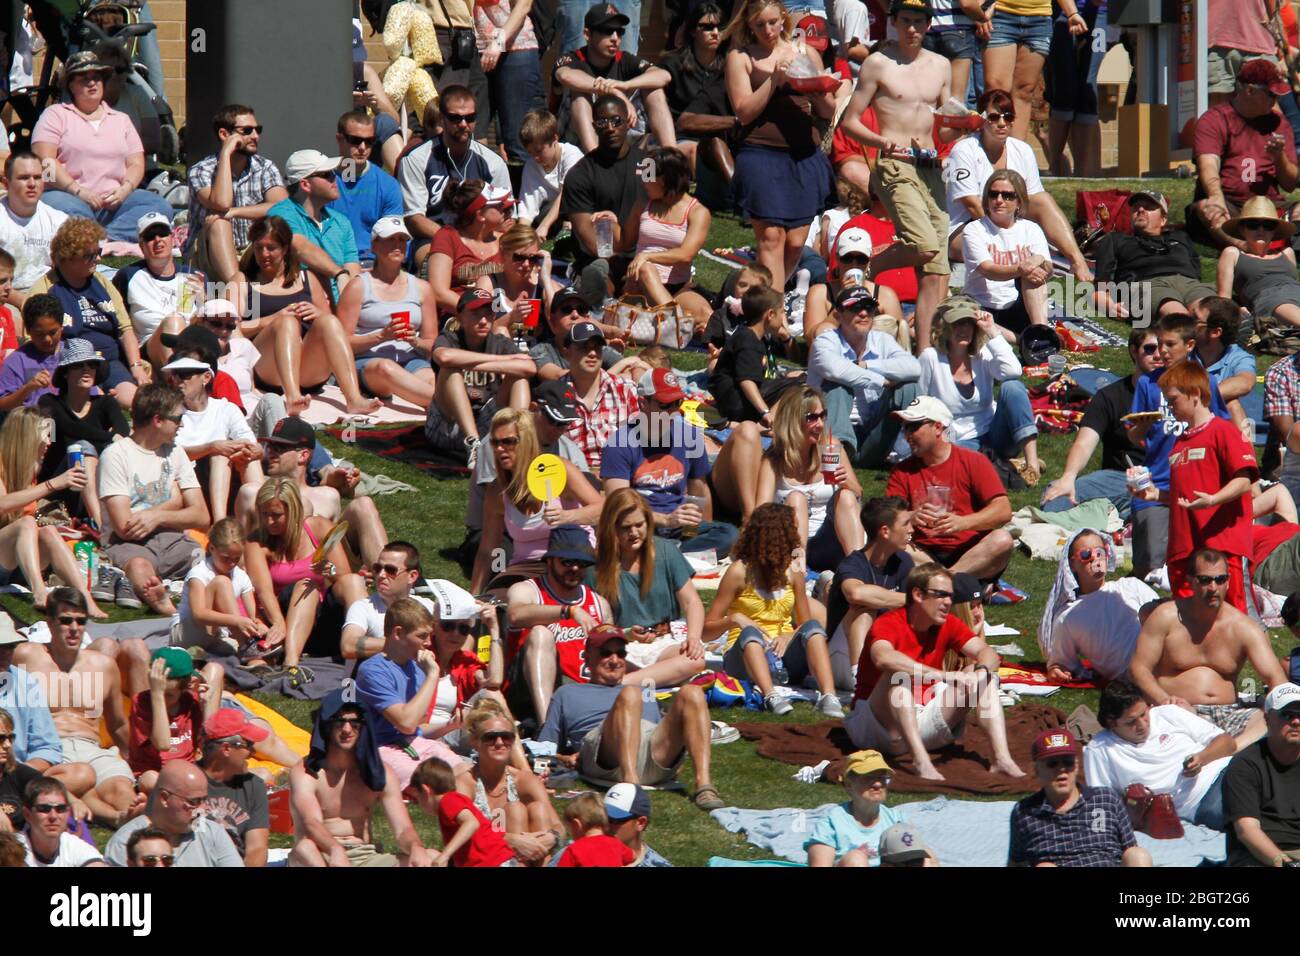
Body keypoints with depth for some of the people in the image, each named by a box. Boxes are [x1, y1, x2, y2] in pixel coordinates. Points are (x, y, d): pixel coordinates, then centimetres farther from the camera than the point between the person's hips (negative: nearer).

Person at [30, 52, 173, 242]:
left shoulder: (121, 120, 25)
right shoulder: (55, 115, 12)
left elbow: (136, 164, 16)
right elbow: (45, 160, -2)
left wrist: (125, 189, -7)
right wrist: (77, 191, -14)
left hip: (114, 202, 4)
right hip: (70, 196, -4)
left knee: (159, 206, -25)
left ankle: (110, 237, -44)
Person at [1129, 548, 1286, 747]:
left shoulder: (1243, 628, 6)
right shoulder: (1166, 617, 3)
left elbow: (1274, 677, -3)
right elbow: (1138, 667, 0)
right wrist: (1165, 700, -20)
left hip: (1229, 713, 2)